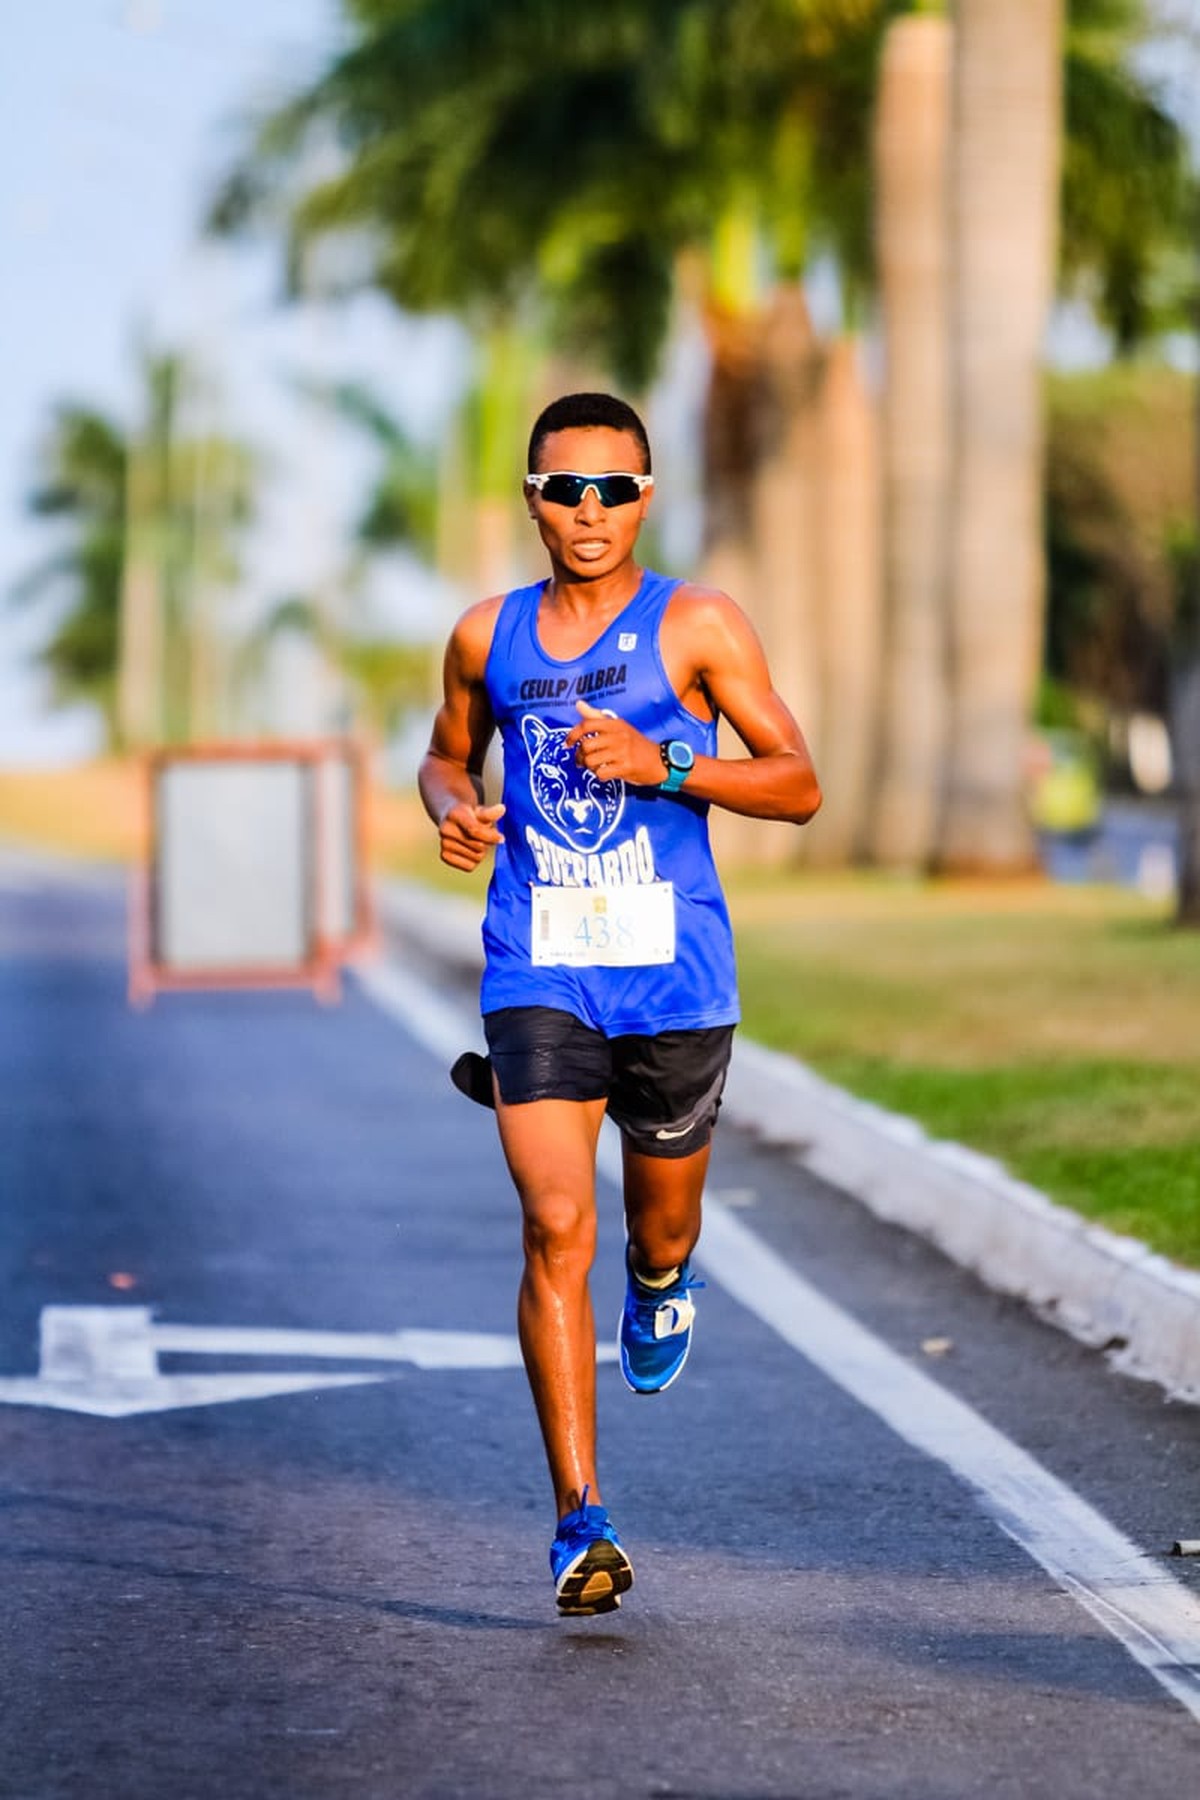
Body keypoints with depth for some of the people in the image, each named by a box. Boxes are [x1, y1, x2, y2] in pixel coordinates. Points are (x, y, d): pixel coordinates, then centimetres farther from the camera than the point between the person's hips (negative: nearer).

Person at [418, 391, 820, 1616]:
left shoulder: (697, 626, 0)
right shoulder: (486, 636, 9)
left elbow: (798, 786, -2)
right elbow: (446, 752, 27)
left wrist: (663, 763, -16)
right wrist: (450, 807, 3)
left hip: (673, 967, -1)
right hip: (536, 974, 1)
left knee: (658, 1227, 13)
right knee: (556, 1230, -12)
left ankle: (663, 1283, 54)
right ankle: (581, 1522, -11)